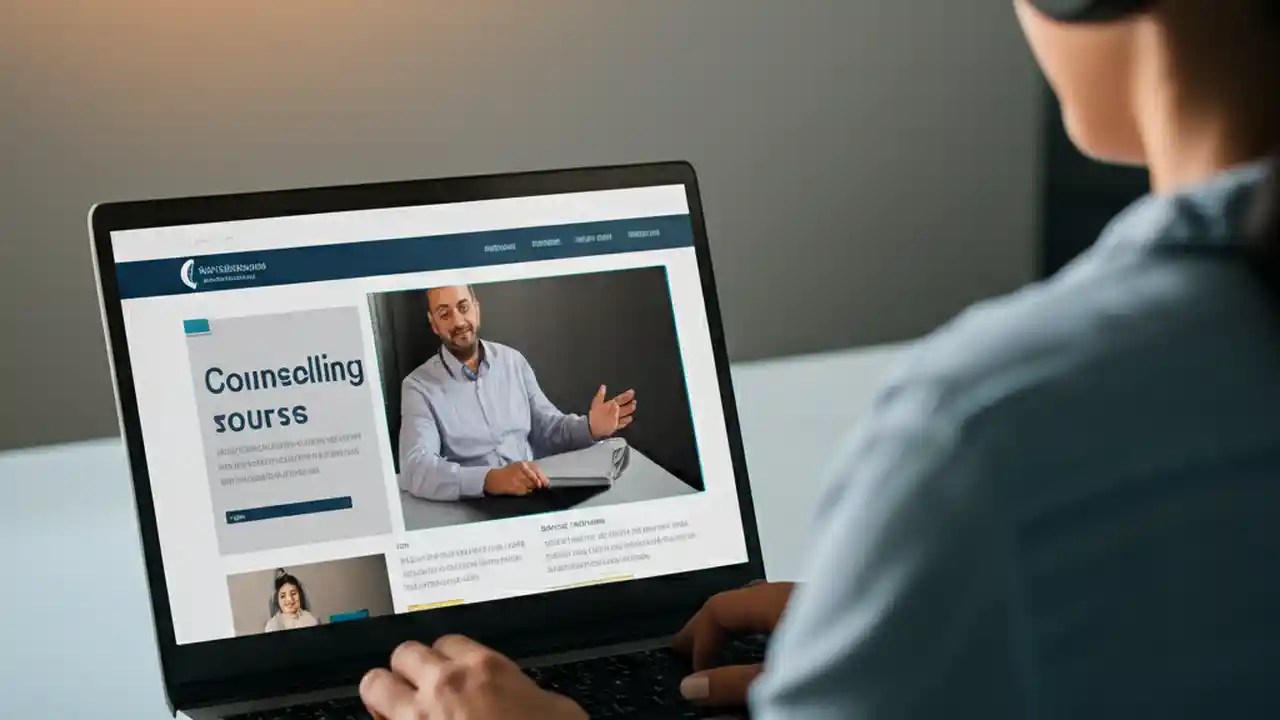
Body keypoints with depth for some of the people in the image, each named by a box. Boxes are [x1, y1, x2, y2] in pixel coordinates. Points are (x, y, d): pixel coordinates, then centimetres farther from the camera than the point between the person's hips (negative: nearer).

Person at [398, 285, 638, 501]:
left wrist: (589, 427, -6)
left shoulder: (513, 361, 10)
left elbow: (547, 428, 16)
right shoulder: (419, 387, -5)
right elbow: (415, 469, -21)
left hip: (538, 496, 3)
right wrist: (490, 480, -35)